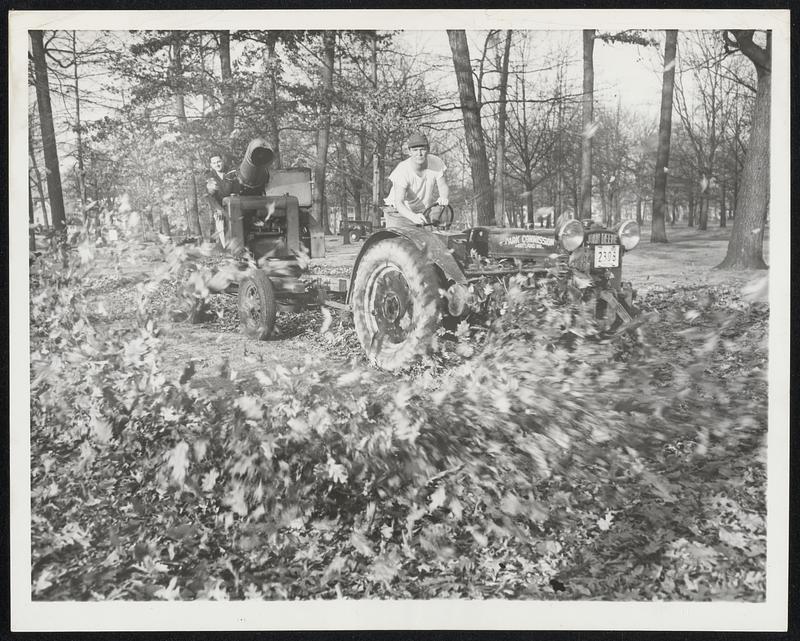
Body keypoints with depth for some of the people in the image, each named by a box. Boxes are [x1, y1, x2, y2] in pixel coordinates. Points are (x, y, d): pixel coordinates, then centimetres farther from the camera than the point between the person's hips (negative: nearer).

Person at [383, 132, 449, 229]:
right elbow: (399, 203, -34)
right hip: (399, 212, -3)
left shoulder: (436, 163, -15)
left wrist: (443, 197, -31)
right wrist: (413, 216, -54)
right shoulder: (402, 170, -26)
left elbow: (443, 187, -5)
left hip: (423, 212, 4)